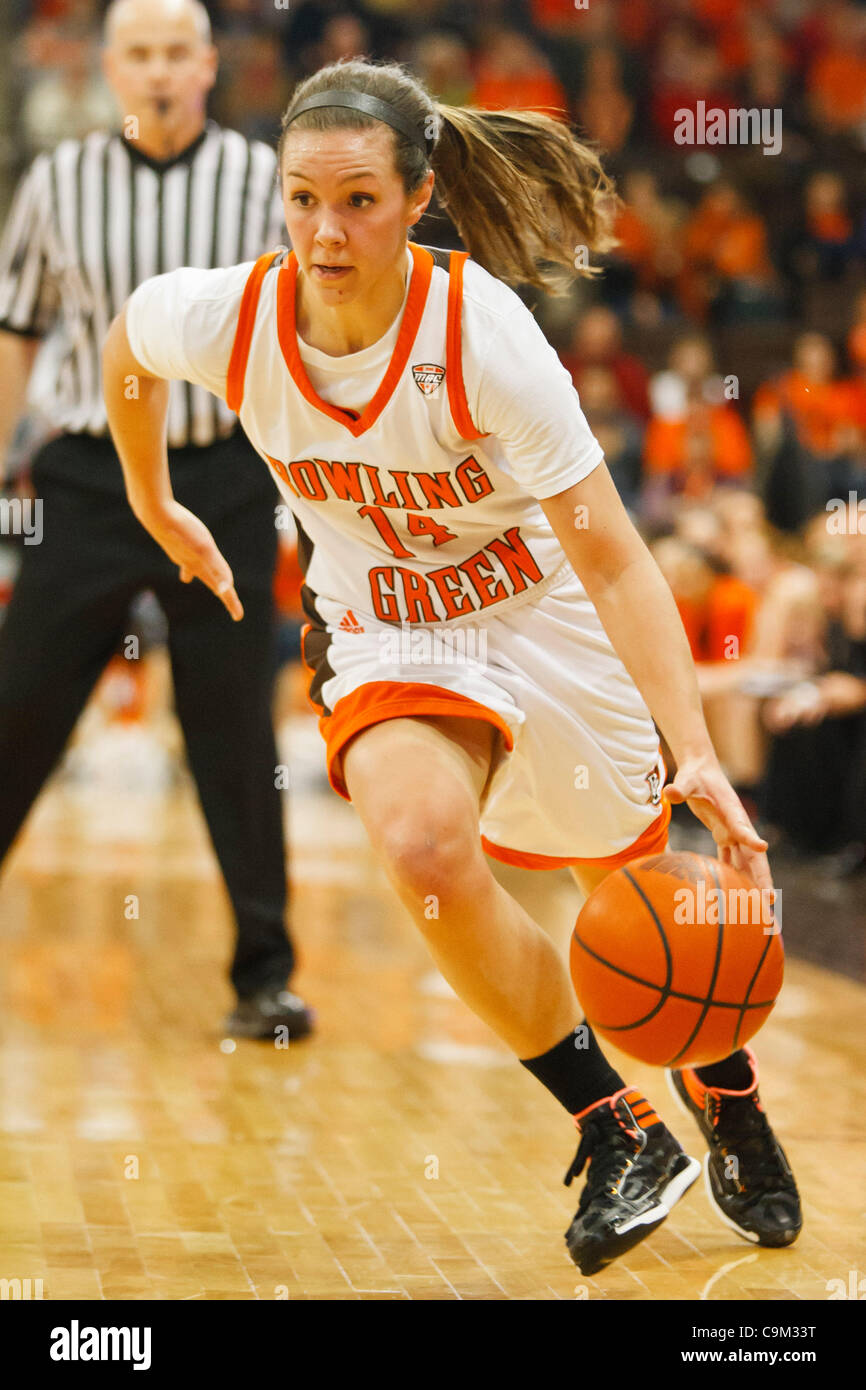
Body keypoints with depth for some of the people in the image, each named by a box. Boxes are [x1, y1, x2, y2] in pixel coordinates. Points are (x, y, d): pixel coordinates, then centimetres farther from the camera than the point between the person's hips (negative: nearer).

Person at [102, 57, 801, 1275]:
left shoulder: (482, 332, -30)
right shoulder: (225, 319, -21)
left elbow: (611, 559, -31)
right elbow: (126, 342, 6)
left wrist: (698, 759, -40)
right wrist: (155, 507, 17)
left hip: (545, 616, -1)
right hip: (383, 636, 1)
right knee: (423, 847, -29)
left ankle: (731, 1109, 45)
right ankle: (618, 1137, -10)